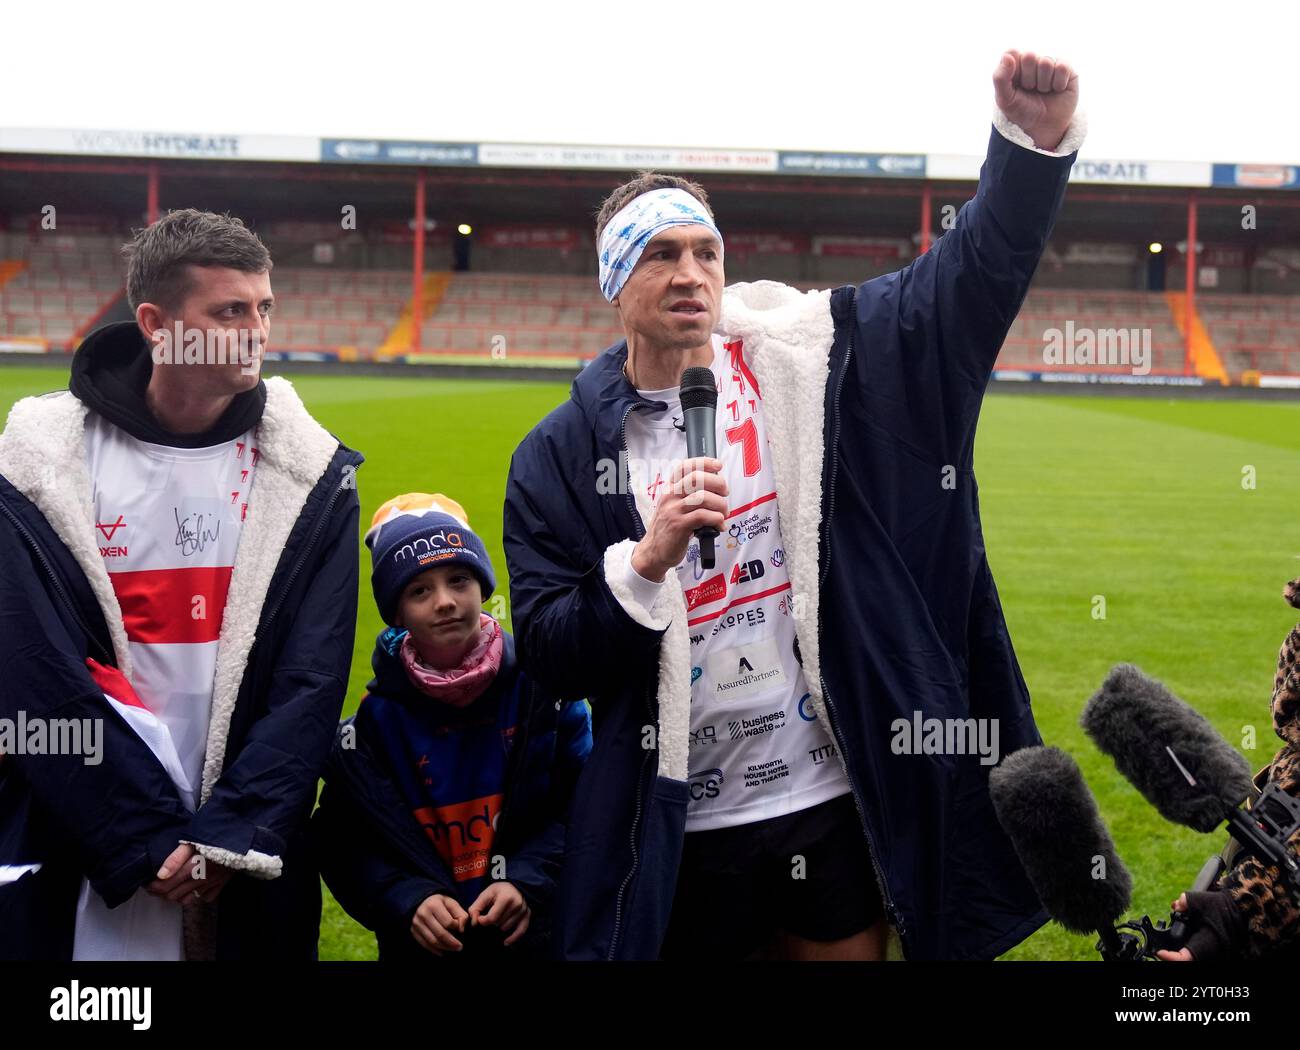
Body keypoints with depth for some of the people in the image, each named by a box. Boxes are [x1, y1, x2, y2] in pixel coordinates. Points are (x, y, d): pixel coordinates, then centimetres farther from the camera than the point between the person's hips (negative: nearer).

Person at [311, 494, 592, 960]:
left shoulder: (542, 687, -4)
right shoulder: (375, 716, -3)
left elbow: (582, 808, -4)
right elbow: (346, 840, -4)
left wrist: (527, 882, -16)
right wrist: (408, 902, -18)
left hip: (535, 933, -2)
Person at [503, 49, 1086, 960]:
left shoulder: (805, 365, -1)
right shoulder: (561, 456, -1)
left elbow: (974, 273, -7)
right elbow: (549, 655, -5)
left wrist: (1034, 138, -23)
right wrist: (648, 560, -21)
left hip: (838, 806, 1)